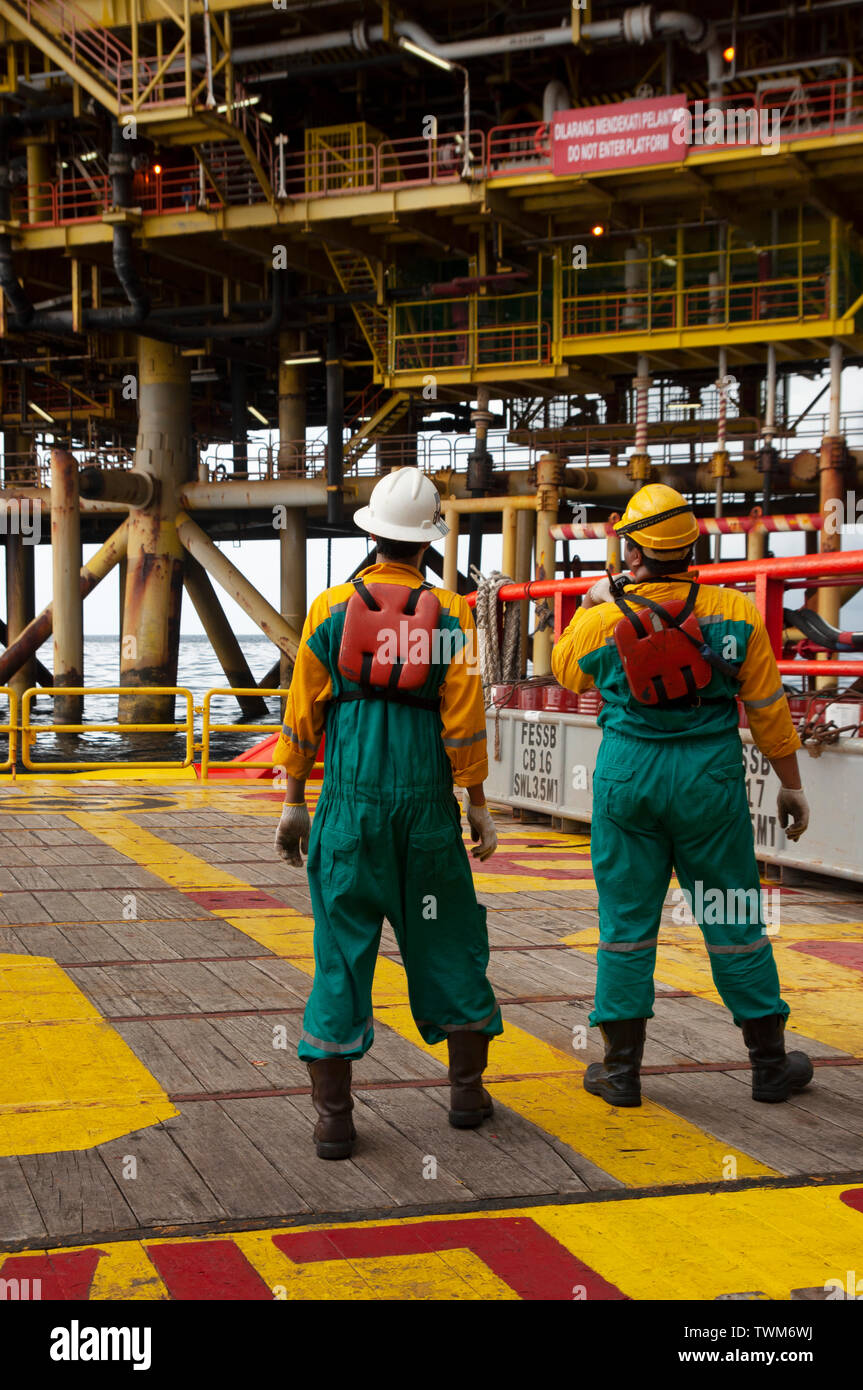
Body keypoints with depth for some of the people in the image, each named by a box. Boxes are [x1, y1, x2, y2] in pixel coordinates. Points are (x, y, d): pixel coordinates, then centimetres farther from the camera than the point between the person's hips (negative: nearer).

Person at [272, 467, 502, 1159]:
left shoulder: (331, 609, 1)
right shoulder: (449, 614, -1)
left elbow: (302, 715, 3)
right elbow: (464, 720, -4)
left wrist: (295, 802, 10)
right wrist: (478, 804, 4)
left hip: (351, 801, 0)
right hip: (427, 800, 0)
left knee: (344, 947, 3)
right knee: (448, 939, 14)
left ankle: (333, 1115, 2)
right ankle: (468, 1089, 22)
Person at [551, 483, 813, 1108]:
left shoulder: (602, 618, -5)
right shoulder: (736, 612, -6)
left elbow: (565, 669, 17)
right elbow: (768, 706, -2)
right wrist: (791, 784, 8)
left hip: (627, 781, 0)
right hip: (711, 779, 0)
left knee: (627, 922, 8)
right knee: (734, 919, 9)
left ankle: (621, 1069, 12)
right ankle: (771, 1064, 18)